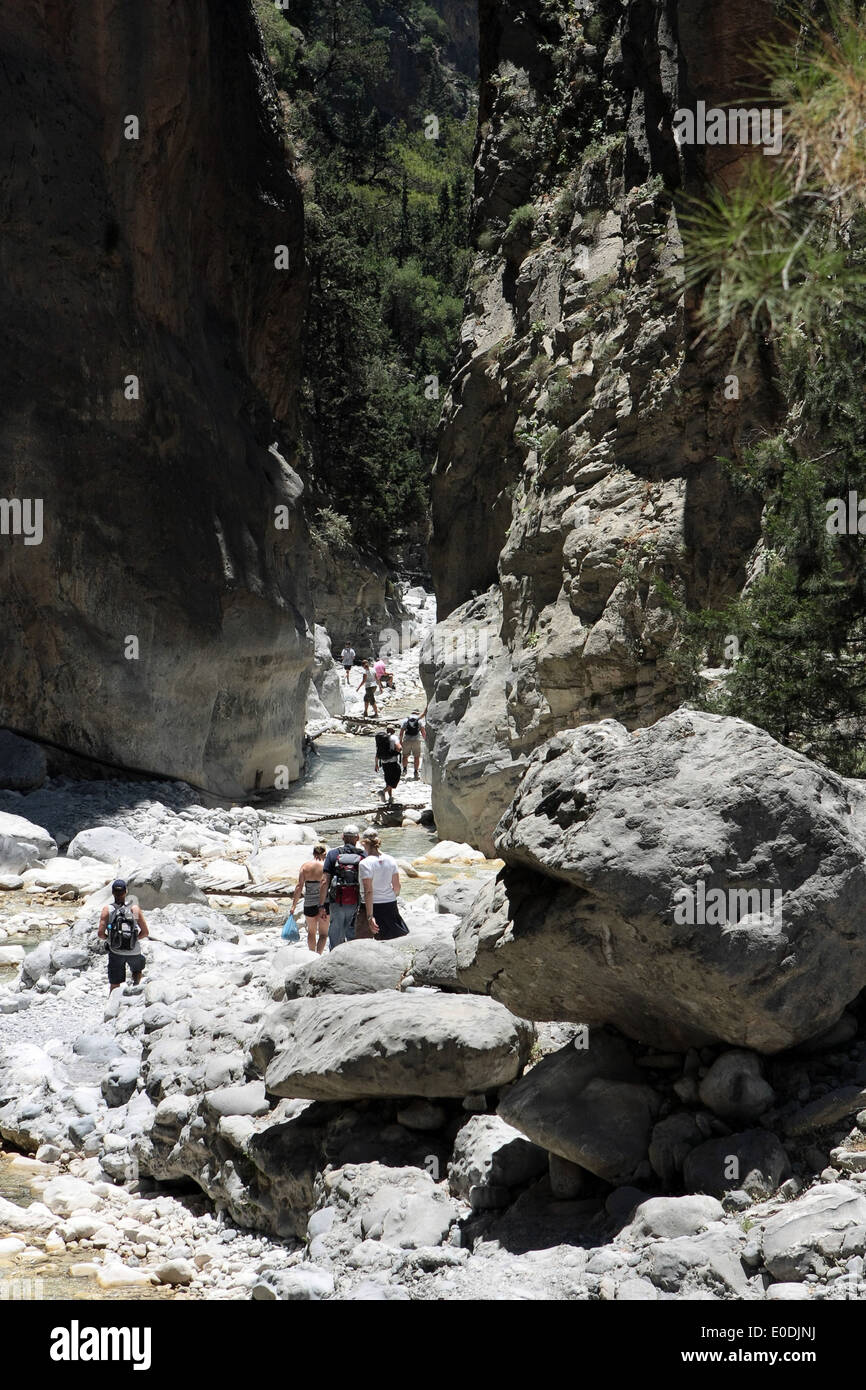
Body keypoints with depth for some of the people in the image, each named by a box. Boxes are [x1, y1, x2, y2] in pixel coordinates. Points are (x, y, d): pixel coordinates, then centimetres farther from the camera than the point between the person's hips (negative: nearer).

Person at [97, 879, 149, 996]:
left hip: (116, 952, 0)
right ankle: (135, 984, 4)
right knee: (137, 970, 31)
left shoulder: (107, 909, -8)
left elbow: (100, 934, -13)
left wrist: (108, 938, 8)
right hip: (134, 951, 0)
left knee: (114, 985, 12)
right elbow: (145, 932, -4)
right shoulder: (135, 908, -6)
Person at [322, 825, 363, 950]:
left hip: (337, 903, -1)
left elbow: (325, 881, -6)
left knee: (336, 939, 7)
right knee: (355, 938, 10)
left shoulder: (333, 854, -2)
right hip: (357, 903, 1)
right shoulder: (363, 856, 0)